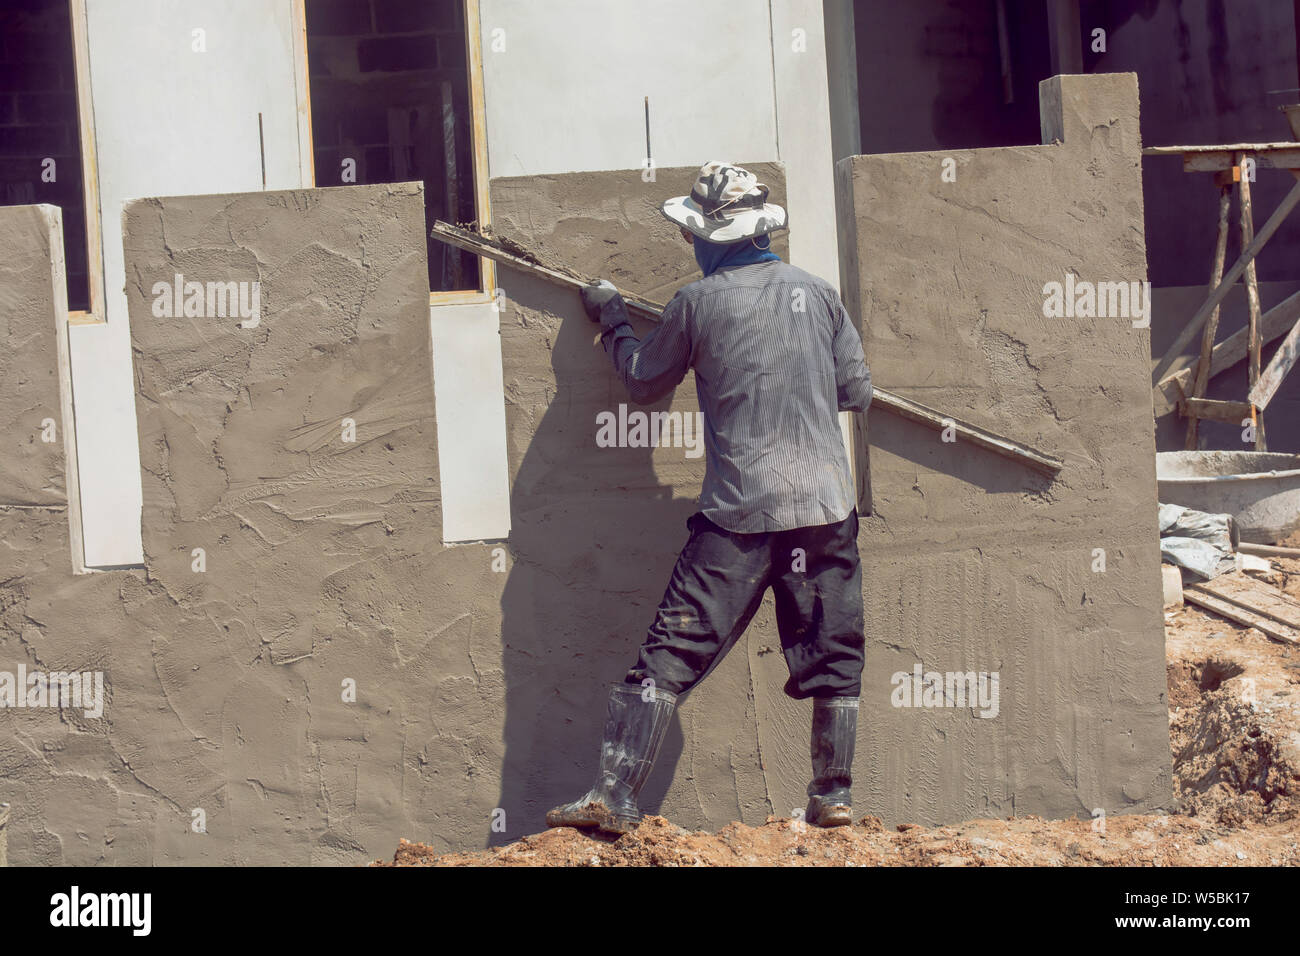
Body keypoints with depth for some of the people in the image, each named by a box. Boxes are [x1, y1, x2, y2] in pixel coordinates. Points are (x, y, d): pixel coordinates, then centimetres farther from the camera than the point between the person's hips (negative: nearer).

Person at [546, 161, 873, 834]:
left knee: (670, 655, -2)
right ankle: (833, 797, 14)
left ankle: (613, 795, -5)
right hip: (825, 506, 3)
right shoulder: (818, 293, 7)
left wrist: (612, 322, 30)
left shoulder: (699, 301, 0)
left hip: (740, 511, -3)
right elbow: (857, 391, 12)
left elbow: (643, 383, 13)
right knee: (832, 654, 13)